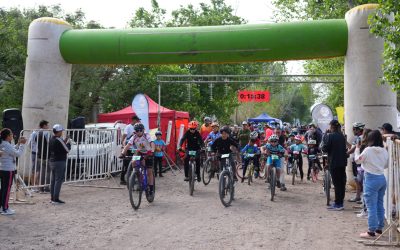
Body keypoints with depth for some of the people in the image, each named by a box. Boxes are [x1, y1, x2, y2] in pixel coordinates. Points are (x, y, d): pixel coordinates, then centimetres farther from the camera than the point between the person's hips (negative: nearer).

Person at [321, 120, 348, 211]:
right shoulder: (342, 136, 9)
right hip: (342, 162, 7)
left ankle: (337, 204, 0)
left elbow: (325, 148, -12)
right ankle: (340, 202, 21)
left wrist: (324, 136, -1)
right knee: (342, 182, 12)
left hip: (334, 162, -7)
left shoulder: (330, 136, -14)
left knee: (336, 183, -4)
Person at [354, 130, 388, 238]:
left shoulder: (368, 150, -14)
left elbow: (357, 160, 0)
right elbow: (386, 165, 13)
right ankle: (379, 228, 25)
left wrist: (357, 149, 12)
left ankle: (371, 231, 1)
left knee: (371, 206, -3)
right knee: (380, 205, 15)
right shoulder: (384, 151, 2)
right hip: (382, 178, 6)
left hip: (371, 179, -6)